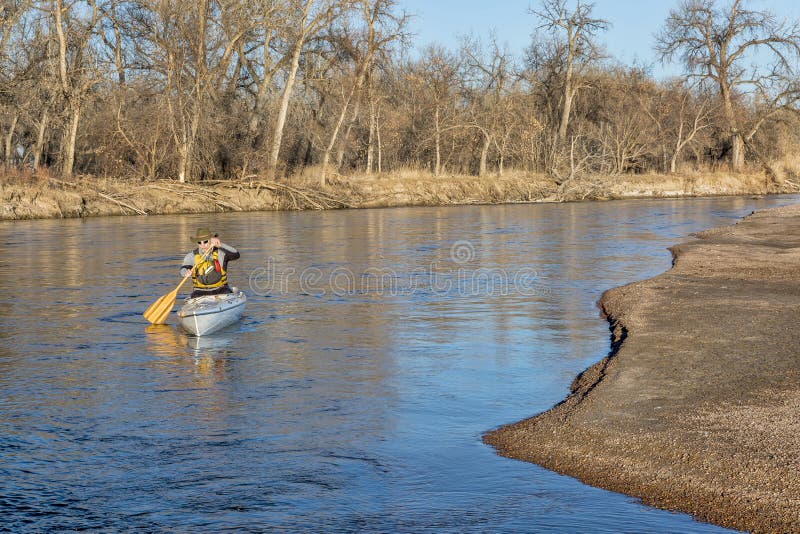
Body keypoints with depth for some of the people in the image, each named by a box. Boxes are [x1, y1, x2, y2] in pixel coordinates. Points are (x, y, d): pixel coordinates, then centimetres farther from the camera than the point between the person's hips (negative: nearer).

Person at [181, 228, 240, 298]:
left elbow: (236, 255, -17)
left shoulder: (220, 253, -1)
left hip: (220, 289, -1)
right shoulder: (192, 256, 2)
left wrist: (220, 245, -30)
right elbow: (183, 269, -15)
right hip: (201, 291, 1)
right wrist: (186, 273, -40)